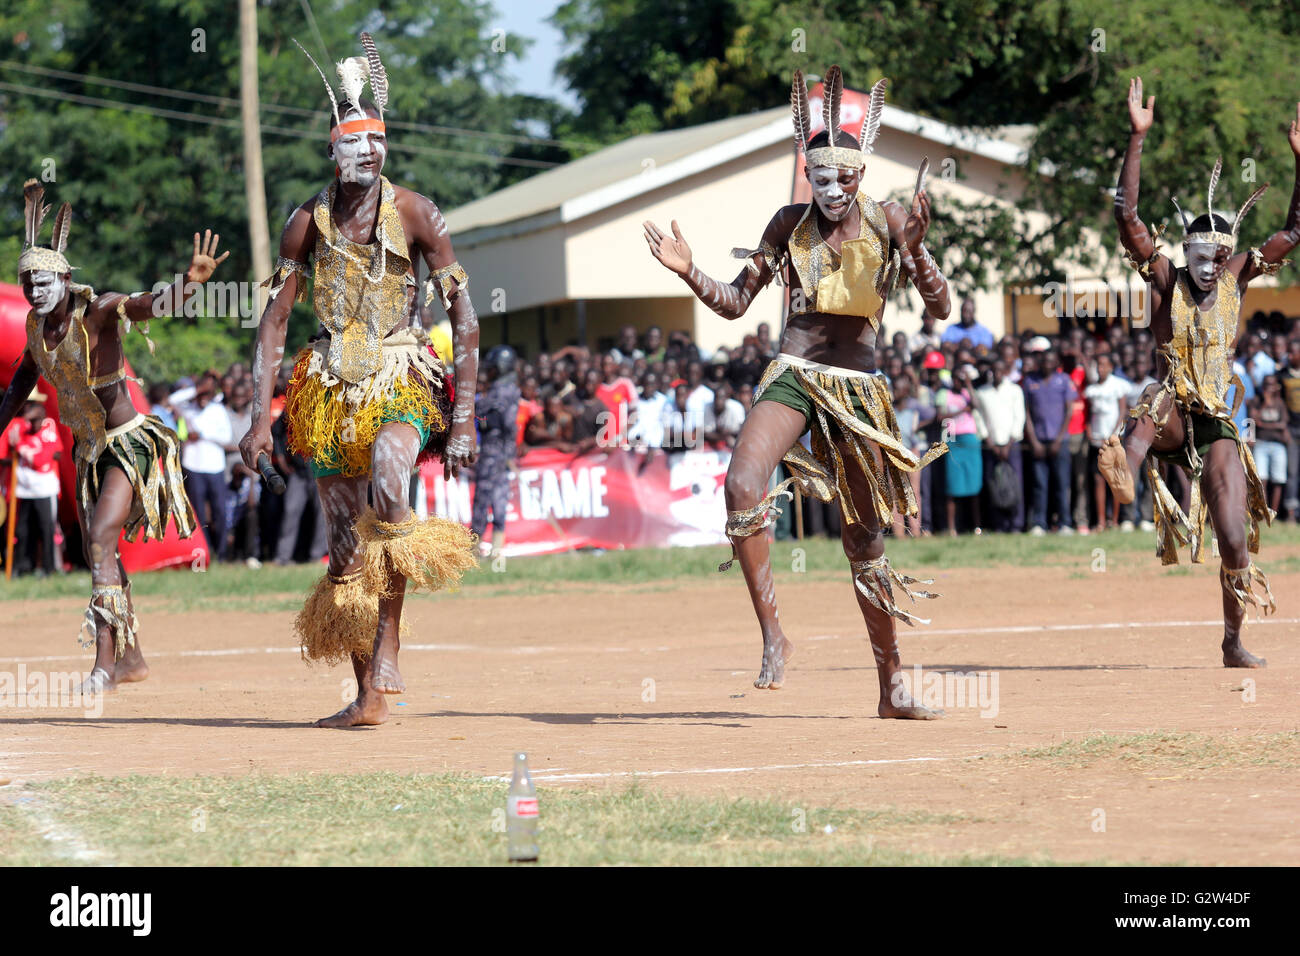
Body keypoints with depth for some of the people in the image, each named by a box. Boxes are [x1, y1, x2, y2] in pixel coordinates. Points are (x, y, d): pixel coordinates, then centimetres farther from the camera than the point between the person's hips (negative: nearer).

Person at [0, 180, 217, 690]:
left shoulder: (98, 312, -21)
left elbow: (153, 304, -40)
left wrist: (191, 282, -60)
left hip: (128, 443, -8)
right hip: (88, 451, 8)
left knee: (101, 538, -23)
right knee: (99, 557, 14)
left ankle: (104, 660, -24)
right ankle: (131, 658, 29)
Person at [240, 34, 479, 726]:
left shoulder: (413, 213, -6)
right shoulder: (309, 221, 1)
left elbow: (464, 316, -4)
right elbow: (274, 321, 5)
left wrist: (463, 418, -10)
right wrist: (260, 416, -3)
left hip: (401, 380, -3)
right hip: (330, 384, 3)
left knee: (388, 488, -33)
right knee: (344, 545, 3)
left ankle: (386, 652, -27)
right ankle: (367, 694, 13)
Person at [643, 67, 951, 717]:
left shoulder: (889, 223, -1)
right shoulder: (790, 224, 4)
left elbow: (940, 309, -6)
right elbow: (735, 302, 9)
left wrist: (915, 250, -23)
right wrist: (688, 273, -9)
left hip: (857, 388, 0)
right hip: (792, 376, 0)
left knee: (866, 540, 5)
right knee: (742, 484, -28)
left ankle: (892, 687, 15)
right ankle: (772, 637, -19)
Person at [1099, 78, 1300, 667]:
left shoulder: (1236, 277, 7)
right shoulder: (1165, 279, -2)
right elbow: (1126, 214, -13)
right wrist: (1137, 139, -19)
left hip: (1219, 425, 3)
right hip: (1175, 416, -3)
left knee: (1235, 539, -4)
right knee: (1159, 400, -41)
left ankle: (1234, 643, 12)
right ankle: (1125, 469, -71)